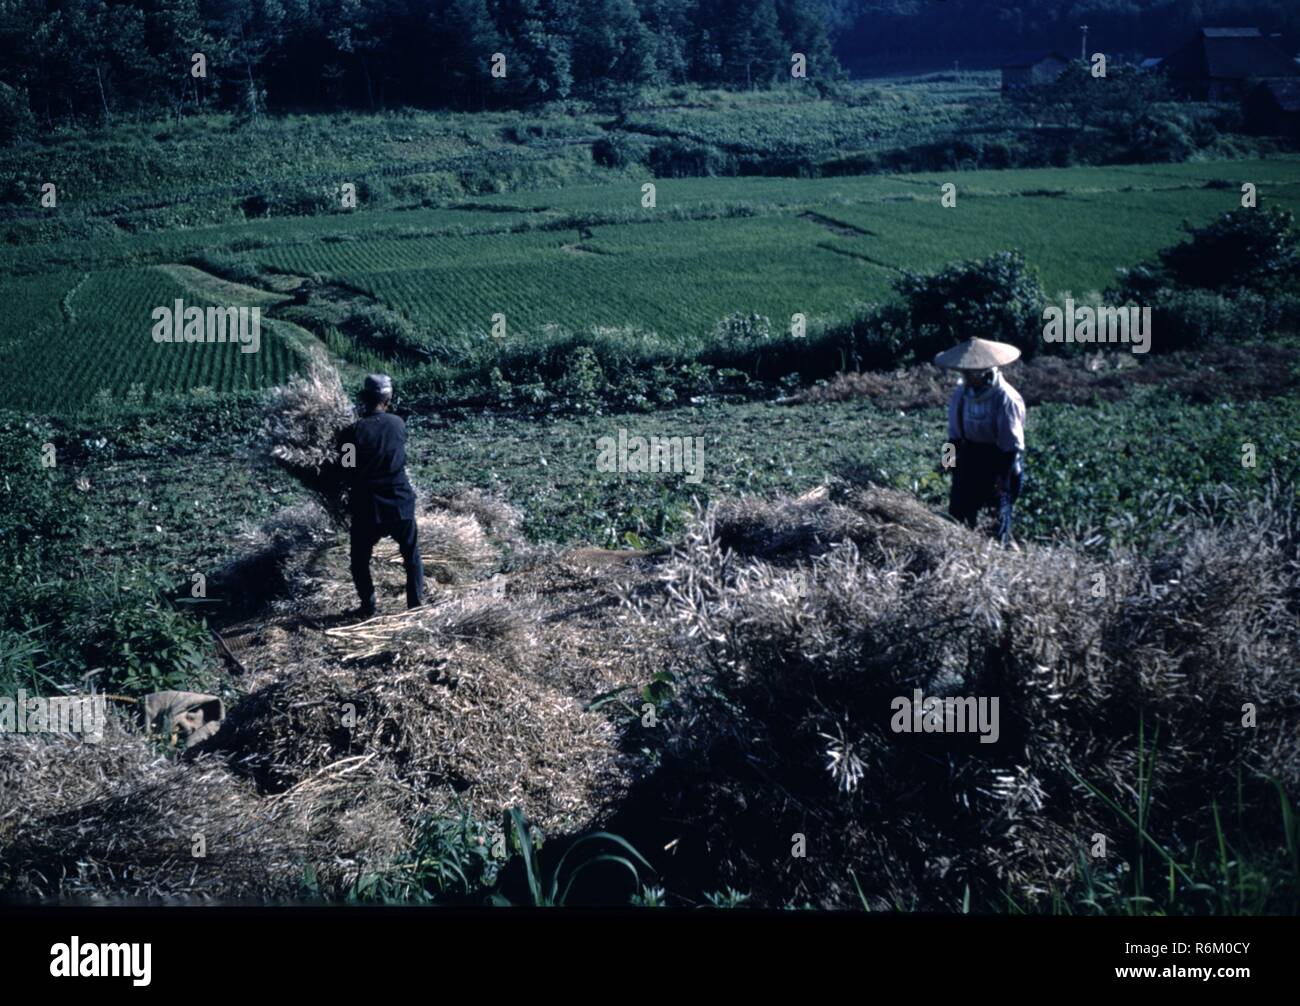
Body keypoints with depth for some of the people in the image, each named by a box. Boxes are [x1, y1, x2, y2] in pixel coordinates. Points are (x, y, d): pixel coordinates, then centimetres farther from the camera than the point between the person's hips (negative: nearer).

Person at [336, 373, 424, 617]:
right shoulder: (398, 424, -5)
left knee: (360, 561, 17)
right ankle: (416, 602, 23)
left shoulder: (351, 433, -13)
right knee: (412, 555, 21)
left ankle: (368, 608, 21)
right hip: (401, 503, 2)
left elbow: (347, 474, -4)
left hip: (367, 508, -2)